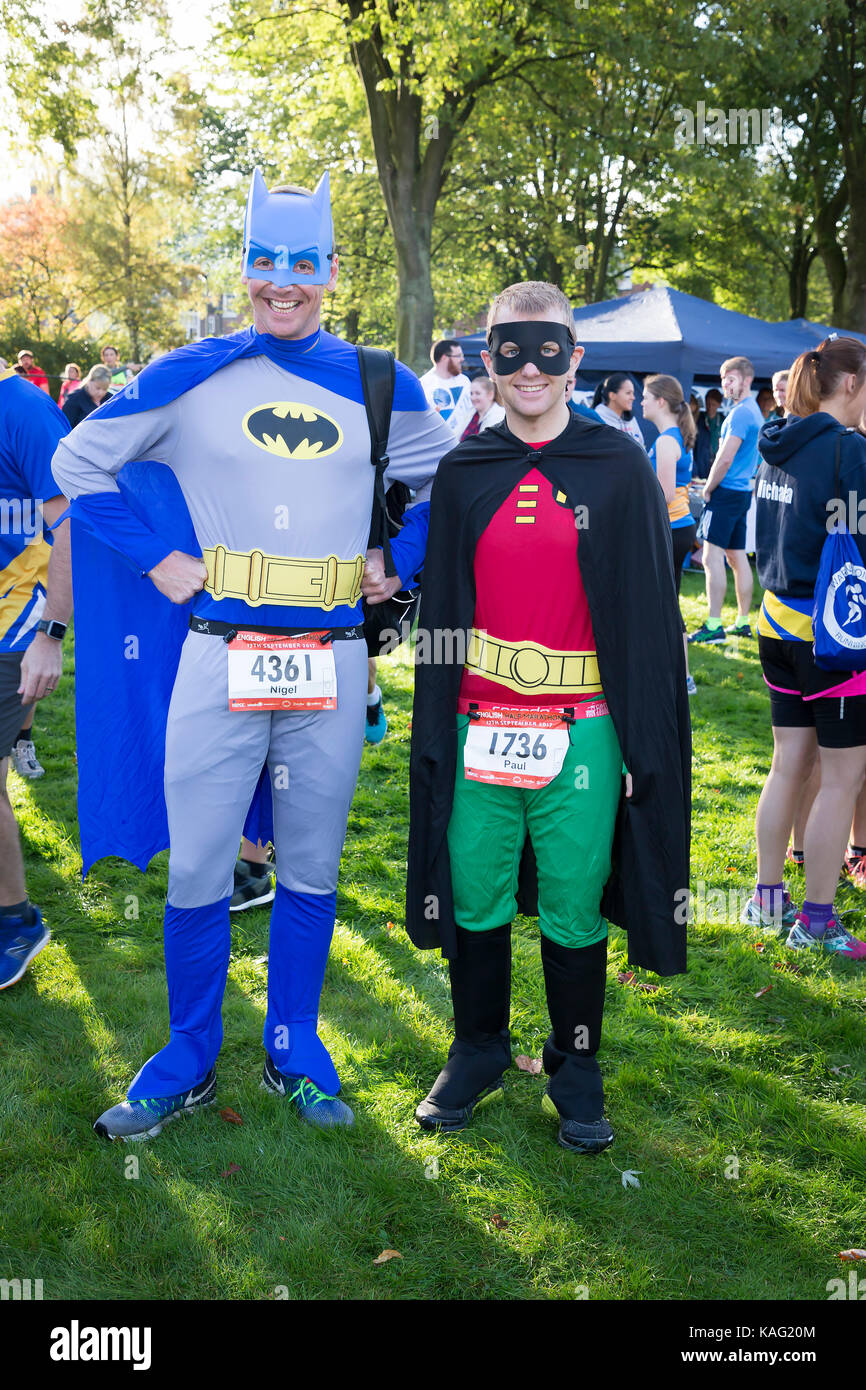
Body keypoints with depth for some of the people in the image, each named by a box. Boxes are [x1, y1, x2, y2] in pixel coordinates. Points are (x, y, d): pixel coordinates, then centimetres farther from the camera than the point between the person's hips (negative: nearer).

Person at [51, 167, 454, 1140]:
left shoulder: (381, 388, 6)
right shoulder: (191, 377, 1)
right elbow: (78, 464, 8)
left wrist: (399, 562, 5)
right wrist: (155, 559, 0)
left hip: (331, 664, 1)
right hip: (216, 658, -1)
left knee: (310, 870, 11)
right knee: (197, 872, 4)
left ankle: (295, 1053, 28)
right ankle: (187, 1063, 22)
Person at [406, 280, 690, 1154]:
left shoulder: (619, 468, 0)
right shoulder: (463, 473, 6)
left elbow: (649, 610, 0)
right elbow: (440, 608, 9)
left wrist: (645, 744, -4)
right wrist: (434, 735, 5)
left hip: (583, 733, -2)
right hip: (480, 727, 2)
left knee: (574, 910, 6)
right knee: (475, 900, 10)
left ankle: (575, 1070, 26)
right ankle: (477, 1051, 31)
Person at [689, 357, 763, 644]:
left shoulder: (740, 413, -15)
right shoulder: (754, 411, 17)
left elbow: (725, 459, -19)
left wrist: (708, 489, -7)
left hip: (726, 492, -10)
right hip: (743, 491, 10)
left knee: (712, 556, -11)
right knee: (738, 556, 12)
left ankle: (714, 625, -13)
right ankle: (743, 622, 16)